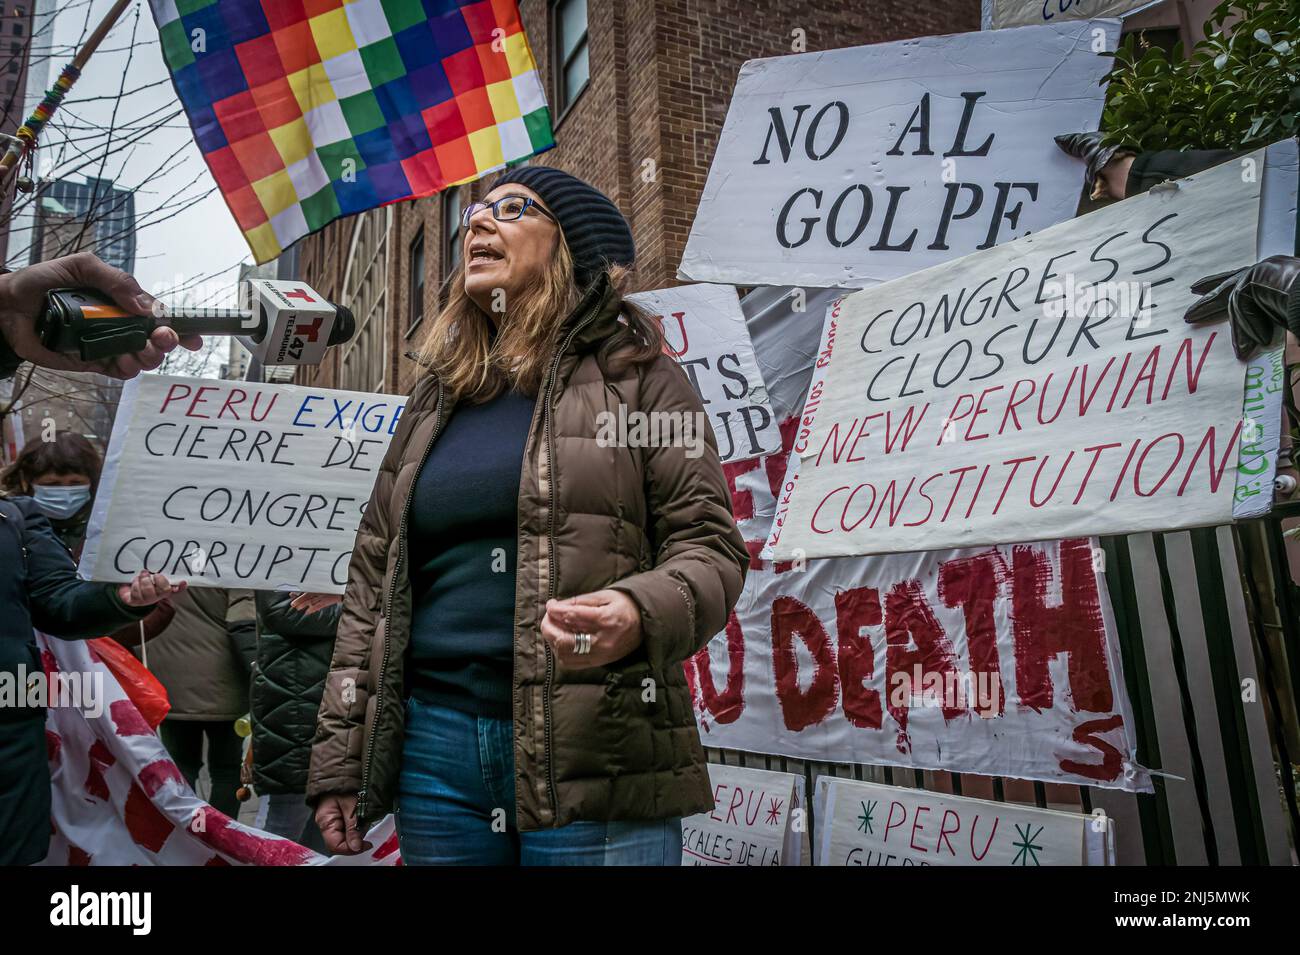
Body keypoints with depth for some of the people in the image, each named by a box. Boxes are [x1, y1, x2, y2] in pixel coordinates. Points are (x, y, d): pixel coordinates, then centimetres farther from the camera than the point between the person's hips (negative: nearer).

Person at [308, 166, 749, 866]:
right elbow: (371, 583, 16)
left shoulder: (635, 379, 2)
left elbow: (709, 546, -3)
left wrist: (640, 613, -26)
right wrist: (338, 755, 12)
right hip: (435, 750, 5)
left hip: (592, 753, -4)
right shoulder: (433, 404, 16)